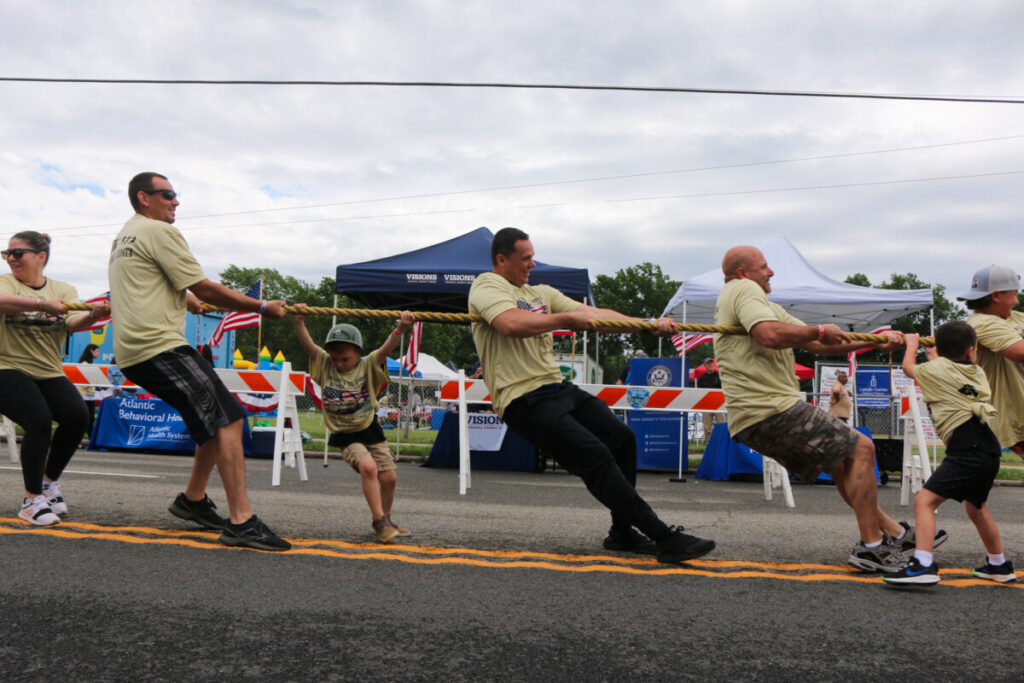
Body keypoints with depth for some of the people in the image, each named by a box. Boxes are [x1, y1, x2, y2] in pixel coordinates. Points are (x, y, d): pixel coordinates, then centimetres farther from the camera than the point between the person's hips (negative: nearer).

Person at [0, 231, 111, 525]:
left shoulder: (63, 289, 9)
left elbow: (72, 323, -9)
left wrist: (92, 315, -31)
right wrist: (44, 304, -39)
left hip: (49, 373, 3)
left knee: (77, 416, -20)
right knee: (39, 421, -25)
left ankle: (49, 480, 8)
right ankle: (32, 499, -6)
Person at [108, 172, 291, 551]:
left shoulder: (123, 236, 24)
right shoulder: (159, 231, -6)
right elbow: (204, 289, -10)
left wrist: (184, 297, 55)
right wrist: (262, 307, -3)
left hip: (134, 352, 10)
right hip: (159, 345, -10)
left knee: (217, 416, 17)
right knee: (229, 419, -17)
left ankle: (193, 499, 25)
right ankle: (241, 522, -22)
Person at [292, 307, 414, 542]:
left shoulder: (368, 366, -4)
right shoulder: (325, 365, 0)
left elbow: (386, 349, -20)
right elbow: (309, 345, -13)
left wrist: (400, 328, -36)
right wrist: (299, 323, -30)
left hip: (370, 430, 2)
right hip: (345, 436, -2)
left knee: (389, 477, 1)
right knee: (367, 466, -26)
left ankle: (384, 520, 26)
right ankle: (379, 520, -16)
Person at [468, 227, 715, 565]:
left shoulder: (541, 293, 20)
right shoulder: (486, 286, -4)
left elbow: (596, 314, 15)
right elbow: (512, 324, -26)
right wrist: (568, 317, -19)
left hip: (558, 388, 10)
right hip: (525, 400, -9)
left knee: (622, 439, 13)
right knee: (596, 458, -16)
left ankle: (622, 533, 25)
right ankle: (665, 538, -10)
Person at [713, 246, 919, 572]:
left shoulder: (768, 306, 27)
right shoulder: (744, 289, -5)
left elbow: (817, 345, 25)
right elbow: (770, 335, -25)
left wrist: (876, 341, 24)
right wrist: (820, 330, -9)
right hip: (773, 409, -10)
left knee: (840, 459, 22)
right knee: (861, 447, -1)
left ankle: (894, 532, 32)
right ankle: (871, 546, 2)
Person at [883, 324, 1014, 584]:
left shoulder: (937, 368, 1)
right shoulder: (977, 372, 18)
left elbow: (908, 367, 22)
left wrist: (912, 343, 38)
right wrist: (934, 356, 51)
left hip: (967, 450, -8)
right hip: (989, 450, 8)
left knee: (925, 500, -14)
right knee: (975, 506, 28)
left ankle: (923, 565, -27)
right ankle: (999, 566, 43)